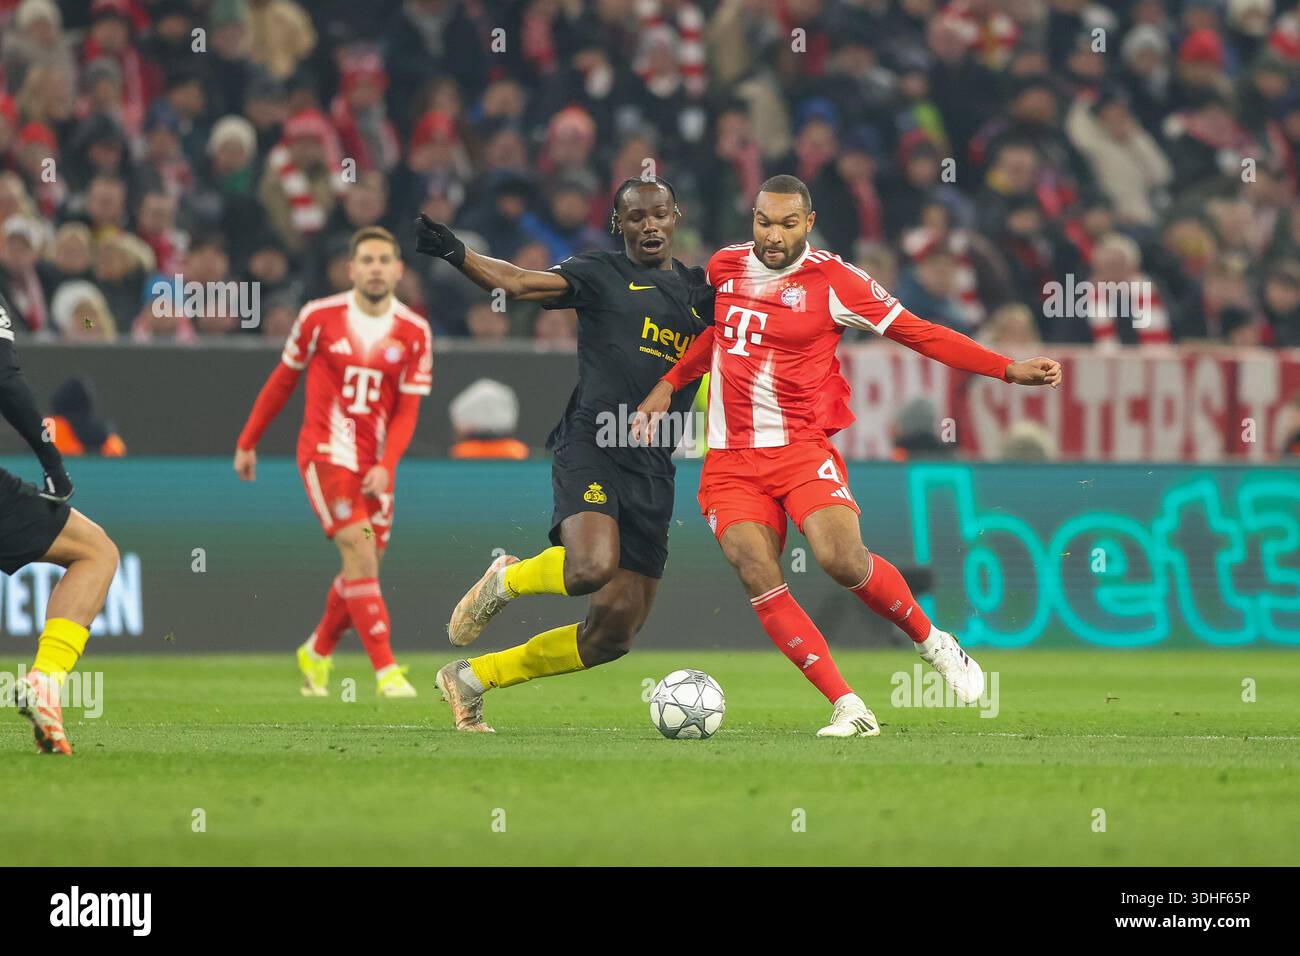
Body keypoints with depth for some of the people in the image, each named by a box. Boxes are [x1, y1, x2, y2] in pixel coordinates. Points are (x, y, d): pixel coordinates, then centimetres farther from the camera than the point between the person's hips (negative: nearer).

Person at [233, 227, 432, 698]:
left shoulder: (415, 333, 0)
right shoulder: (319, 317, -5)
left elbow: (407, 410, 0)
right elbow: (283, 380, 7)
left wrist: (385, 465, -15)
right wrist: (247, 442, 12)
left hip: (374, 461, 4)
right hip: (325, 452, -4)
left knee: (363, 568, 8)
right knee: (360, 551, -18)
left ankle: (317, 653, 34)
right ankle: (386, 669, -20)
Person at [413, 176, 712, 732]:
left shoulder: (700, 290, 18)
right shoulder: (602, 275, 4)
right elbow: (519, 282, -9)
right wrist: (457, 255, -28)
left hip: (653, 472, 6)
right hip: (591, 450, -6)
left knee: (614, 633, 2)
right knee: (592, 568, -34)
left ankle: (472, 679, 19)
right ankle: (507, 580, 1)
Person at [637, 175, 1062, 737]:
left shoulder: (832, 280, -5)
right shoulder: (724, 267, 10)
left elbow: (917, 333, -3)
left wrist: (1009, 370, -9)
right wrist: (669, 384, 21)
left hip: (801, 448, -4)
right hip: (730, 460, 4)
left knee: (842, 559, -25)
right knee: (759, 579, -18)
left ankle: (932, 643, 4)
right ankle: (847, 707, -16)